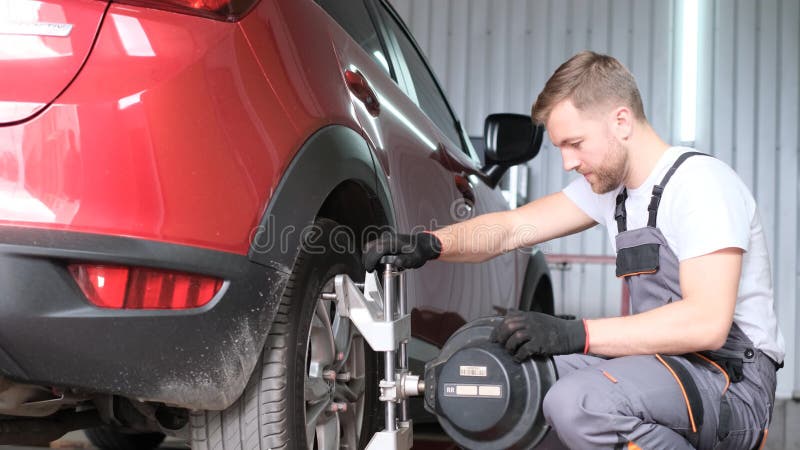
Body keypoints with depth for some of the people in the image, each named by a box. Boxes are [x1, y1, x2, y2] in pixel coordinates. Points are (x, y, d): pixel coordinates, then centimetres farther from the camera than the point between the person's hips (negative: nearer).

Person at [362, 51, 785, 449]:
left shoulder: (699, 182, -16)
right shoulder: (609, 183, 10)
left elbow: (707, 321, -27)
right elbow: (512, 228, 9)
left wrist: (573, 334, -31)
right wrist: (429, 244, -10)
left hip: (733, 381, -9)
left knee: (580, 402, -34)